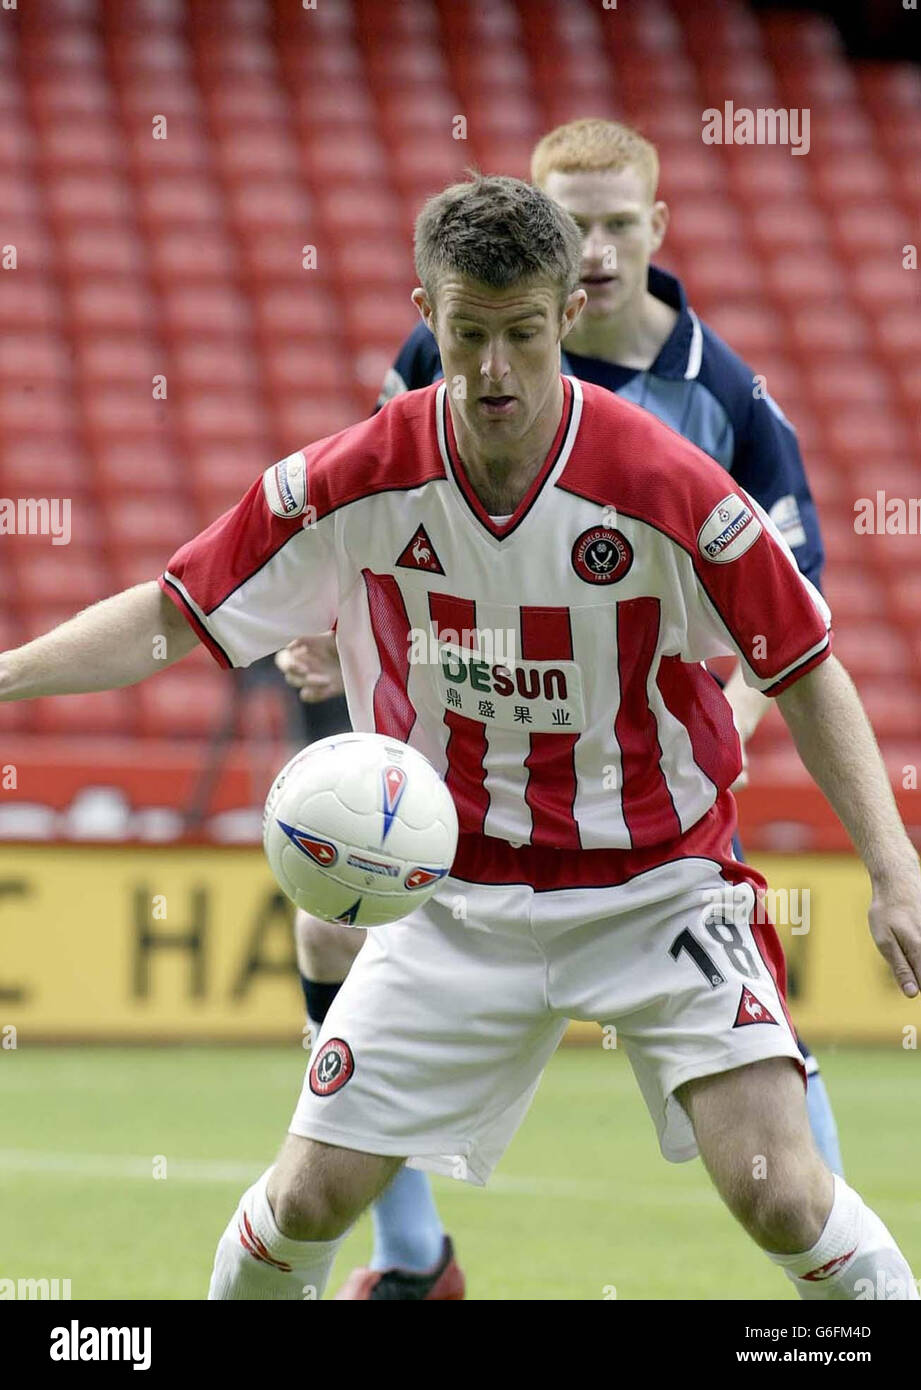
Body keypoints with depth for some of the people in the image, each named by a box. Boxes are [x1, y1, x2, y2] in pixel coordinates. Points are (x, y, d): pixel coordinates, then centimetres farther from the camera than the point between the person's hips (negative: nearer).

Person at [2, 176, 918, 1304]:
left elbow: (804, 670, -6)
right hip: (456, 901, 2)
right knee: (310, 1198, -1)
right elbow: (171, 616, -1)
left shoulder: (671, 488, -17)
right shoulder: (354, 482, -11)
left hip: (657, 884, -2)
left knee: (778, 1194, -18)